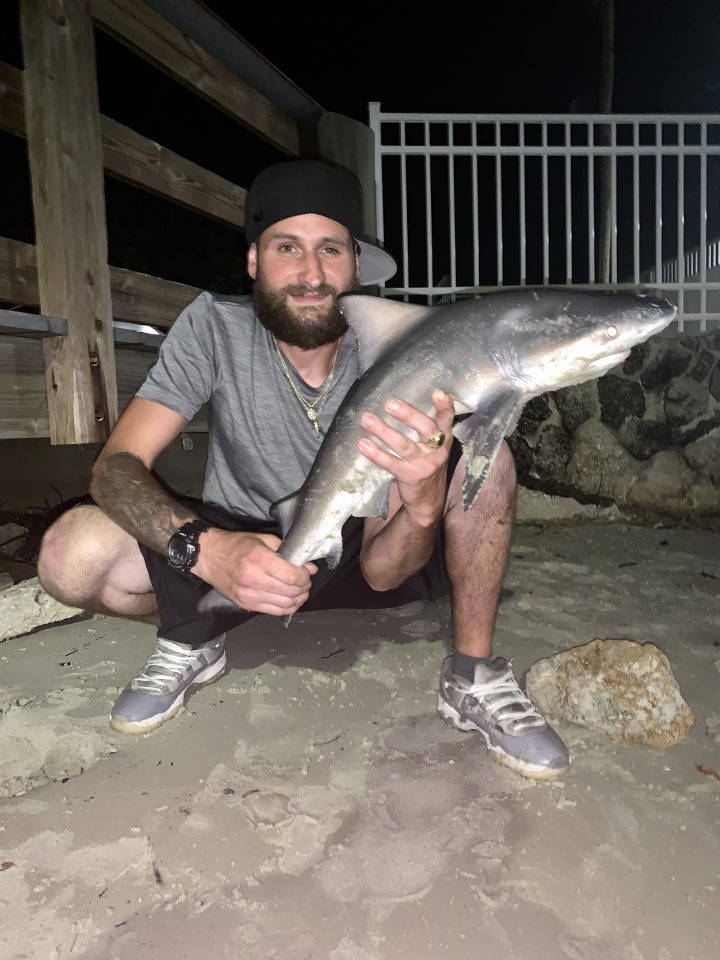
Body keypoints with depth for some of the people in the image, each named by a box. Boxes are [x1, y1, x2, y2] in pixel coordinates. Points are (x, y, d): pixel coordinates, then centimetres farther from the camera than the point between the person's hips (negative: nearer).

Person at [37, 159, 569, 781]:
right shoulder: (214, 326, -19)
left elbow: (381, 572, -22)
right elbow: (117, 465, -22)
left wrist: (424, 504, -46)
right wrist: (204, 547, -42)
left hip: (355, 555, 1)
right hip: (240, 549, 0)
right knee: (73, 554, -27)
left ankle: (471, 678, -7)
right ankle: (191, 640, 7)